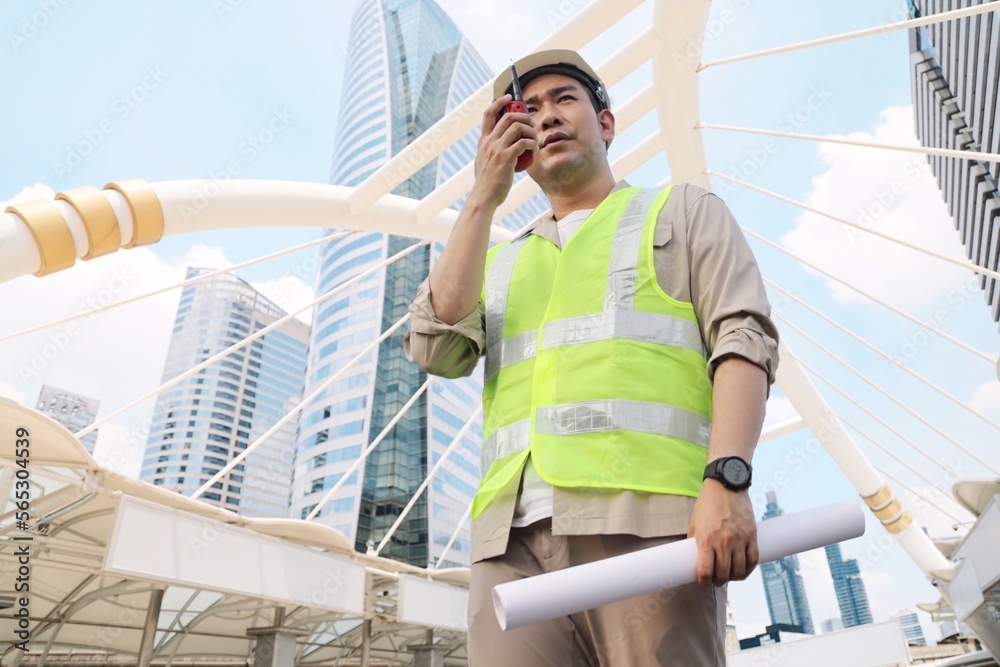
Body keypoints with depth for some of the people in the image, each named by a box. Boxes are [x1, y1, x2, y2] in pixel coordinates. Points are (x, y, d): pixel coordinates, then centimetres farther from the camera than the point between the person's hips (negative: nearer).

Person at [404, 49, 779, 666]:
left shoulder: (683, 211, 18)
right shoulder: (502, 262, 26)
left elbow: (743, 339, 3)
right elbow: (438, 348, 7)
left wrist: (728, 481, -14)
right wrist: (484, 197, 9)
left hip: (643, 519, -2)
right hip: (514, 535, 3)